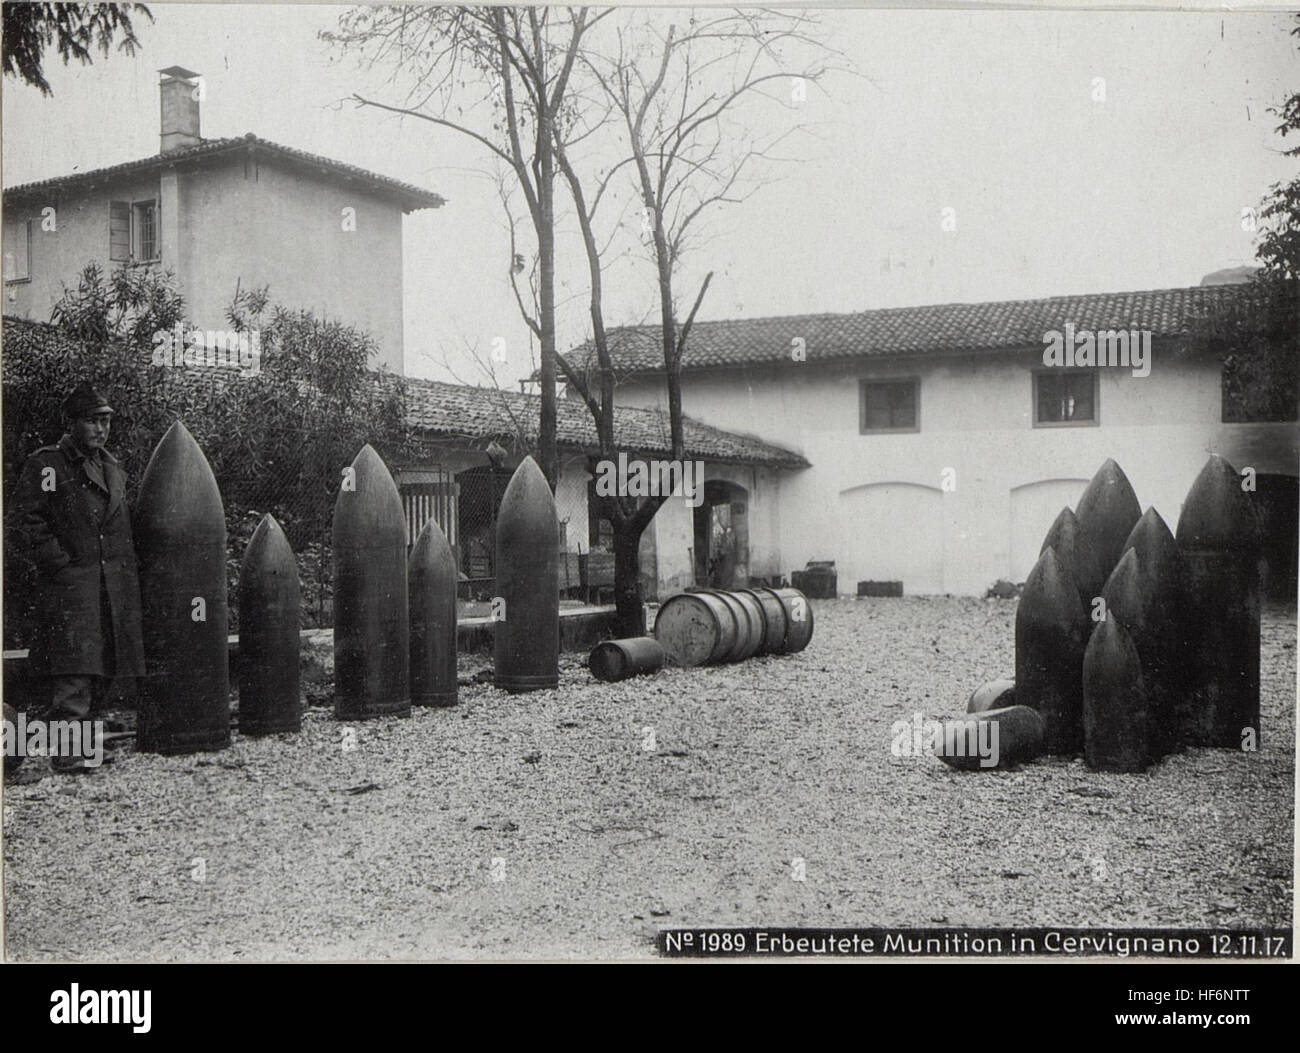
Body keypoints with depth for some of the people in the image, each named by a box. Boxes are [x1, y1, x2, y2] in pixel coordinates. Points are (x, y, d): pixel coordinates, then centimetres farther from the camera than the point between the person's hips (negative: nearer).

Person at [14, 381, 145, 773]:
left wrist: (126, 571, 15)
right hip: (69, 586, -7)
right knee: (72, 672, -12)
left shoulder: (112, 468, 19)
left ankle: (76, 741, 22)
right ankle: (67, 752, -9)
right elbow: (30, 522, -8)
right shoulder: (45, 465, -3)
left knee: (99, 674, 10)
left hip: (113, 589, 7)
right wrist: (62, 564, -14)